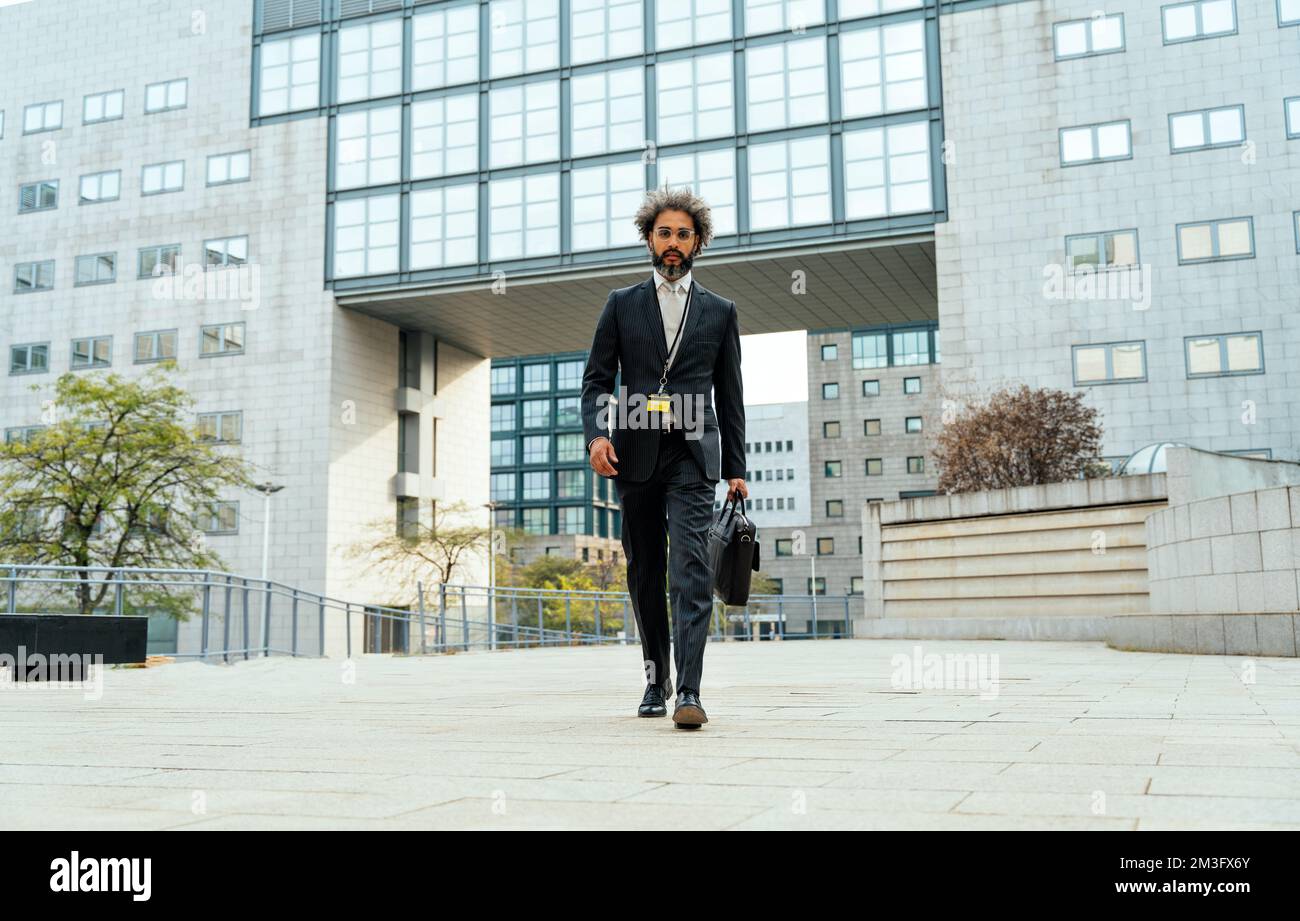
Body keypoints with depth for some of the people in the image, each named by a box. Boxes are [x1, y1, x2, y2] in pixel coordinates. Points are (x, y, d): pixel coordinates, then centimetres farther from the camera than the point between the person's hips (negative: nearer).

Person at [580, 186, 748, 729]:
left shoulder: (720, 311, 13)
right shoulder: (621, 304, 13)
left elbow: (730, 396, 12)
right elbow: (596, 379, 8)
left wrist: (736, 469, 7)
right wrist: (596, 434, -10)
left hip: (692, 455, -1)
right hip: (634, 455, 2)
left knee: (691, 567, -13)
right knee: (644, 572, 8)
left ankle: (688, 691, -17)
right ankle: (656, 678, 22)